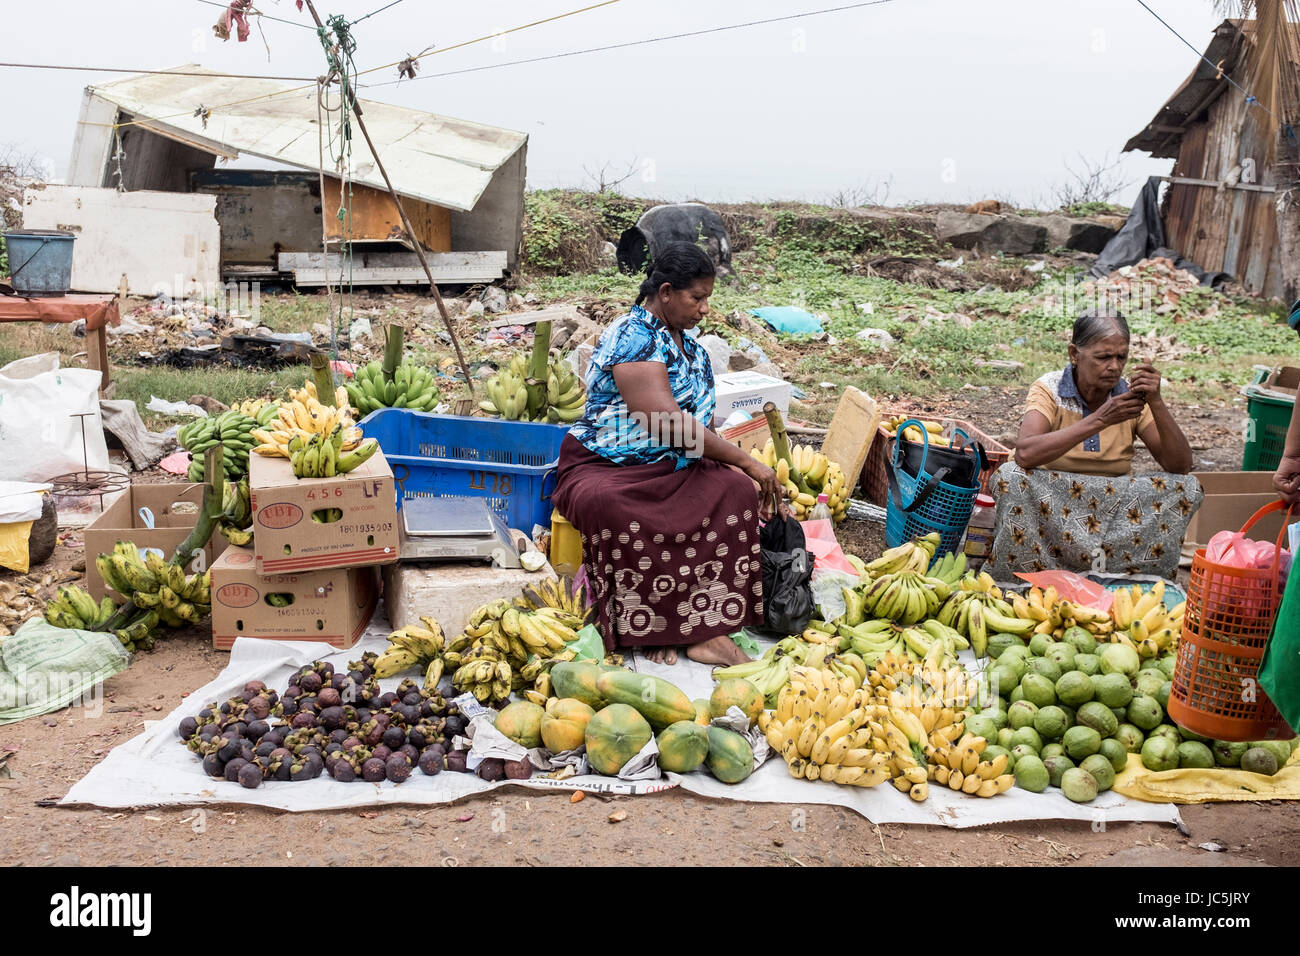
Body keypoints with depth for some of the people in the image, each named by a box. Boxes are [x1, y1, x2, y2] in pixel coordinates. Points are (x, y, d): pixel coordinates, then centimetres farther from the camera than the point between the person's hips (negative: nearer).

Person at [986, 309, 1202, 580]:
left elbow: (1180, 465, -8)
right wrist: (1100, 419, -32)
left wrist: (1156, 402, -21)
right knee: (1011, 475, -32)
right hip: (1051, 504, -3)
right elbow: (1025, 454, -30)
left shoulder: (1131, 395, 0)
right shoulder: (1049, 390, -9)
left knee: (1187, 487, -18)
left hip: (1117, 507, 3)